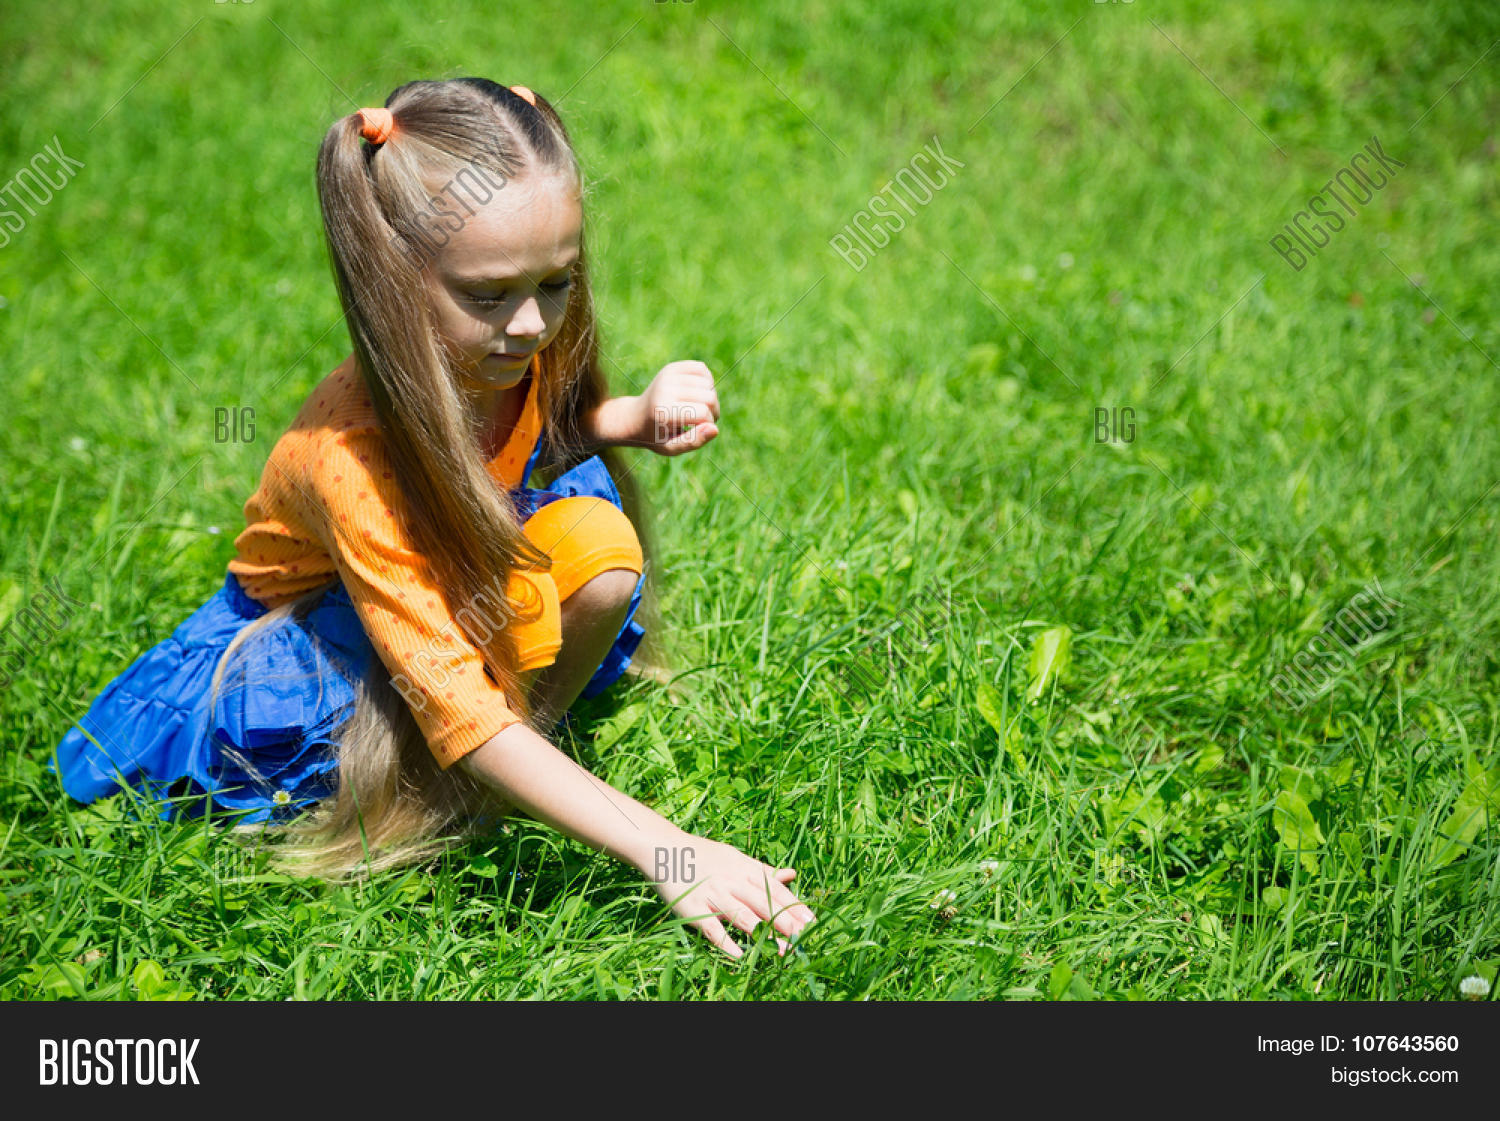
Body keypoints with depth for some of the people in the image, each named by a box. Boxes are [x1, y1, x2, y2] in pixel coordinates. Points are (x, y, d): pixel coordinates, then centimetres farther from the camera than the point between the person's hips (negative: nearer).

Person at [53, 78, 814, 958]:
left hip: (467, 585, 5)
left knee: (600, 550, -28)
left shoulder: (520, 352, -21)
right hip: (311, 629, -4)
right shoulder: (350, 458, -38)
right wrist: (663, 851, -46)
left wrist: (647, 416, -18)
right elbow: (460, 716, -41)